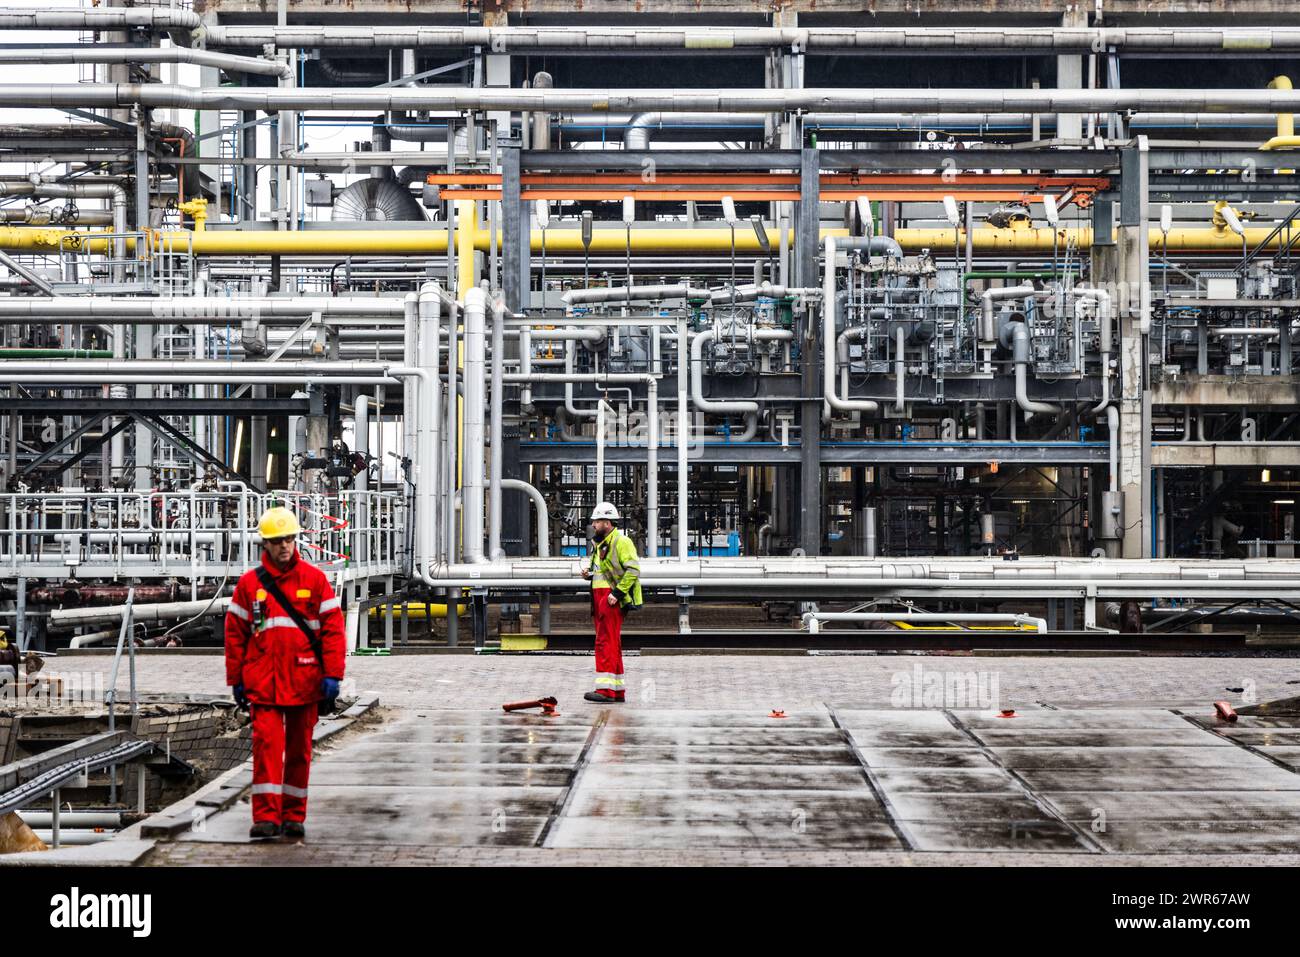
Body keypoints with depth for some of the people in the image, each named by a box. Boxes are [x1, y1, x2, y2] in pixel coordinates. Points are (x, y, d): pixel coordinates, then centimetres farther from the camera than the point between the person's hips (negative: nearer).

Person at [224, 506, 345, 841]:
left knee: (299, 749, 8)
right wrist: (235, 680, 6)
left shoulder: (315, 579, 2)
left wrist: (333, 675, -7)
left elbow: (333, 629, 0)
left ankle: (294, 817, 19)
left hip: (304, 681, 1)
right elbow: (234, 633, 8)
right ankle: (266, 817, -9)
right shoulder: (249, 583, 4)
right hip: (263, 682, 0)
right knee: (266, 743, -11)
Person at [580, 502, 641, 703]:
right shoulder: (599, 544, 21)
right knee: (612, 644, 12)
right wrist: (589, 574, 9)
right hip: (599, 596, 10)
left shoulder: (621, 542, -10)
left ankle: (605, 688, -17)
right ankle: (617, 690, 17)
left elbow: (633, 570, -18)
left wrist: (617, 593, -21)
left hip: (612, 598, -10)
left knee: (606, 642, -15)